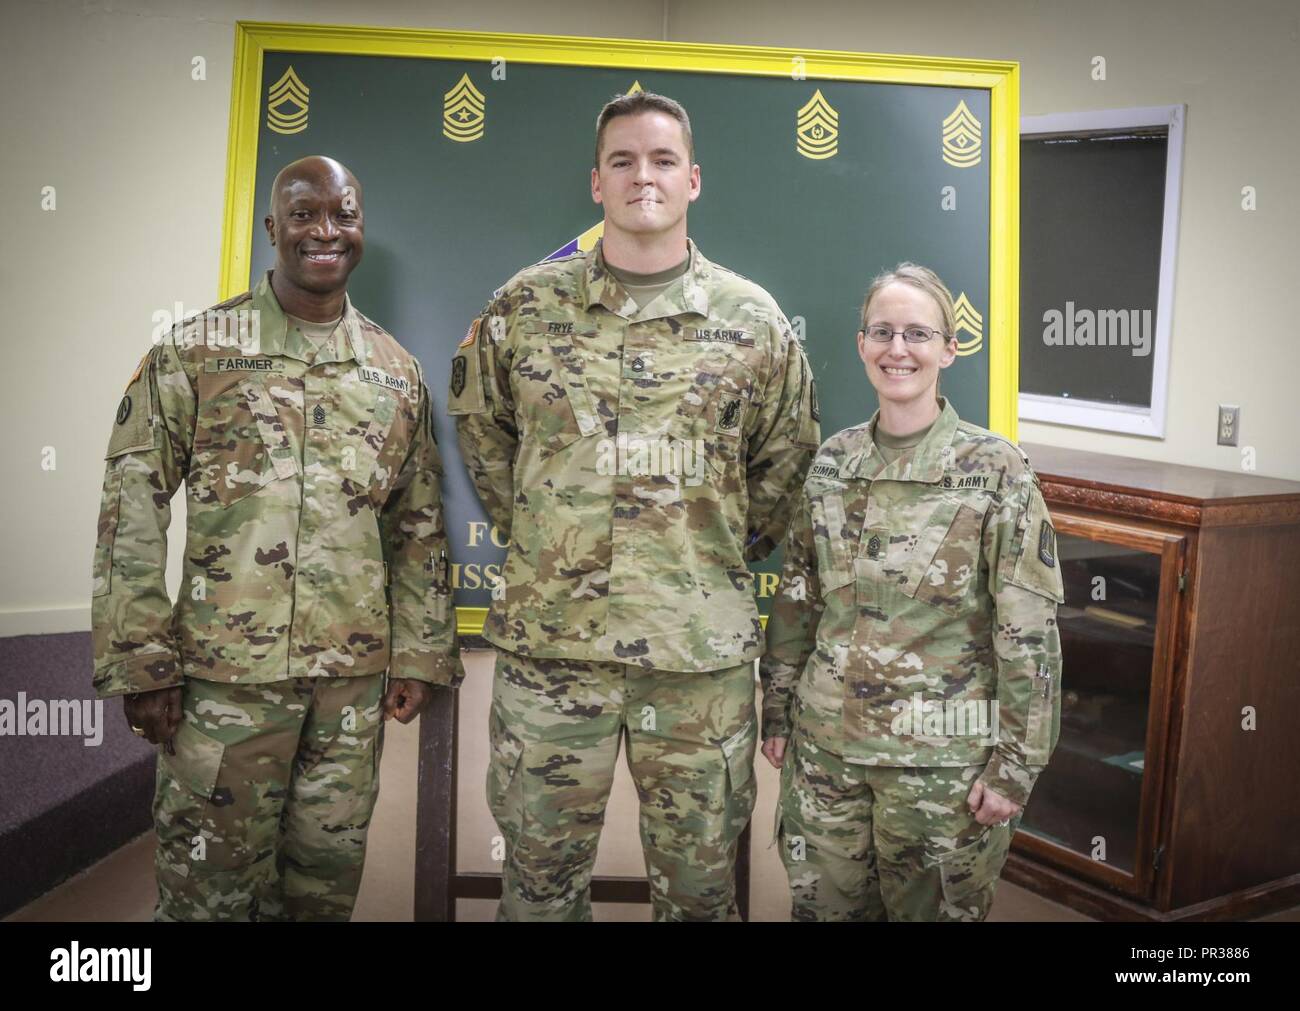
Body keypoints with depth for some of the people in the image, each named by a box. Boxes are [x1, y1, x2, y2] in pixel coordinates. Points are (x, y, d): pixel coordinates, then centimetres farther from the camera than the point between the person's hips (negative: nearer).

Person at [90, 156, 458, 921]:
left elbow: (421, 527, 12)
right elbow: (133, 511, -4)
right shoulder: (195, 350, -1)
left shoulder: (397, 371, 9)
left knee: (327, 883, 13)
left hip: (355, 674, 3)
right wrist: (140, 662, -8)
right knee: (211, 887, 5)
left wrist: (420, 655, 6)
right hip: (223, 672, -3)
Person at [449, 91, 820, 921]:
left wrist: (722, 556, 8)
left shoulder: (754, 320, 3)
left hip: (704, 652, 0)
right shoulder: (525, 306, 3)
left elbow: (785, 464, 12)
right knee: (540, 878, 13)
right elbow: (481, 433, 16)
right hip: (548, 640, 1)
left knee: (699, 882, 13)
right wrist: (533, 535, 10)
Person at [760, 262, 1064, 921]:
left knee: (931, 908, 12)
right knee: (823, 904, 15)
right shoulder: (832, 461, 3)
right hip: (825, 743, 4)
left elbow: (1029, 632, -10)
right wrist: (777, 712, 10)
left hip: (942, 757, -3)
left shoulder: (996, 469, -10)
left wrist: (1015, 766, -10)